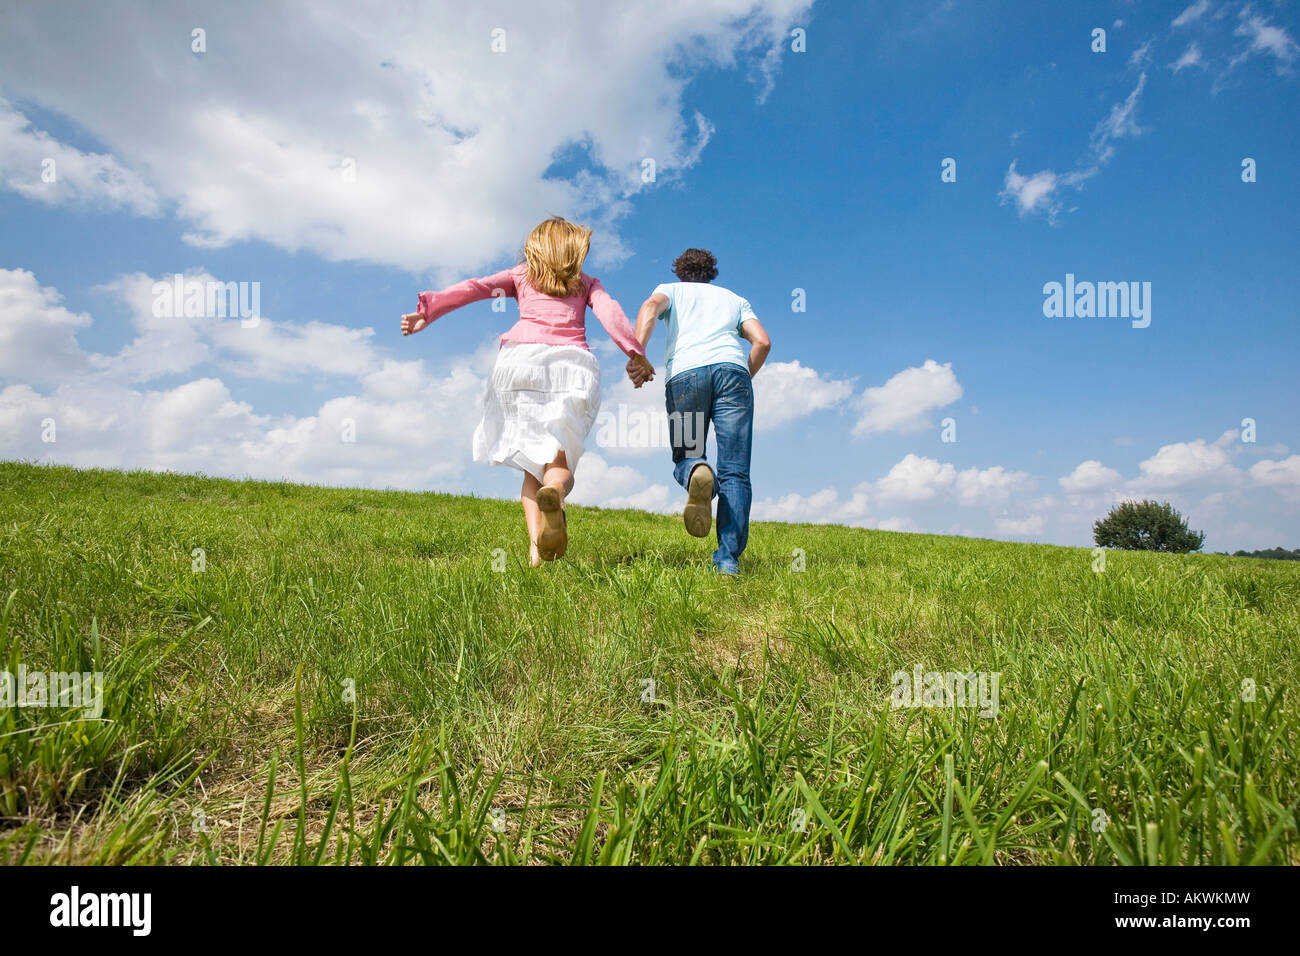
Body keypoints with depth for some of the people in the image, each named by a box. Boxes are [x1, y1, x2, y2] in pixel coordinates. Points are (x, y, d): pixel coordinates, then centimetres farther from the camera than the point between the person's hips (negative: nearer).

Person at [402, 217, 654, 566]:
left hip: (523, 355, 1)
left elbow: (475, 287, 13)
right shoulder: (586, 283, 28)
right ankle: (554, 492, -41)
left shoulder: (521, 275, 28)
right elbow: (609, 311, 8)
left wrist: (428, 311, 5)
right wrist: (636, 353, -3)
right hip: (573, 363, 0)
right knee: (559, 463, -3)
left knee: (532, 462, 4)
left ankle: (536, 547, -16)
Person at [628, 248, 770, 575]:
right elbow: (762, 342, 15)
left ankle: (696, 473, -25)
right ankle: (729, 558, -15)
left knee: (686, 456, 12)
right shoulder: (734, 298, 33)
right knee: (734, 473, -1)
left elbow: (650, 306, 3)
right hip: (731, 368, 1)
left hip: (685, 373, -1)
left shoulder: (671, 289, 29)